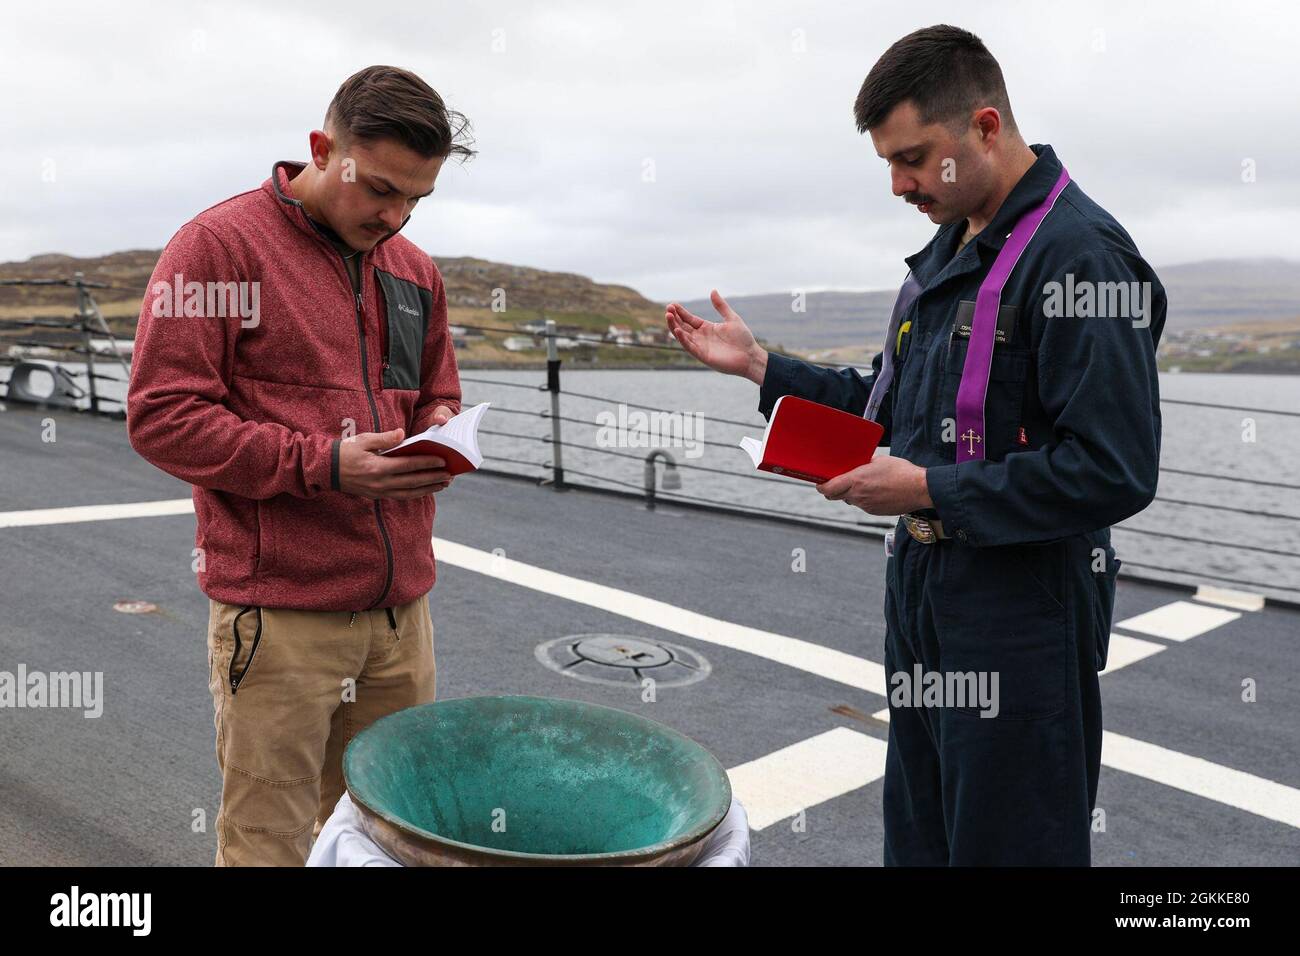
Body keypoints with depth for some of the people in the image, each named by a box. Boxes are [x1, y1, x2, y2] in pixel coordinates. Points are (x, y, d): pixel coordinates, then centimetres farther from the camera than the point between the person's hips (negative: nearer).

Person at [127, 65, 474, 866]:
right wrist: (321, 464, -19)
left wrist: (438, 440, -1)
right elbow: (160, 414, -10)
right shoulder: (221, 245, -6)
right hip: (280, 614, -5)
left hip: (401, 607, 6)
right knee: (270, 843, 4)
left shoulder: (416, 272, 13)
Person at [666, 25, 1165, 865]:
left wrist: (932, 490, -19)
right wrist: (760, 366, 9)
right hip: (922, 580, 9)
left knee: (1005, 840, 7)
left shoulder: (1081, 254, -18)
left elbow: (1115, 473, -24)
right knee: (917, 835, 21)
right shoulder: (950, 247, 11)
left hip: (1022, 606, -9)